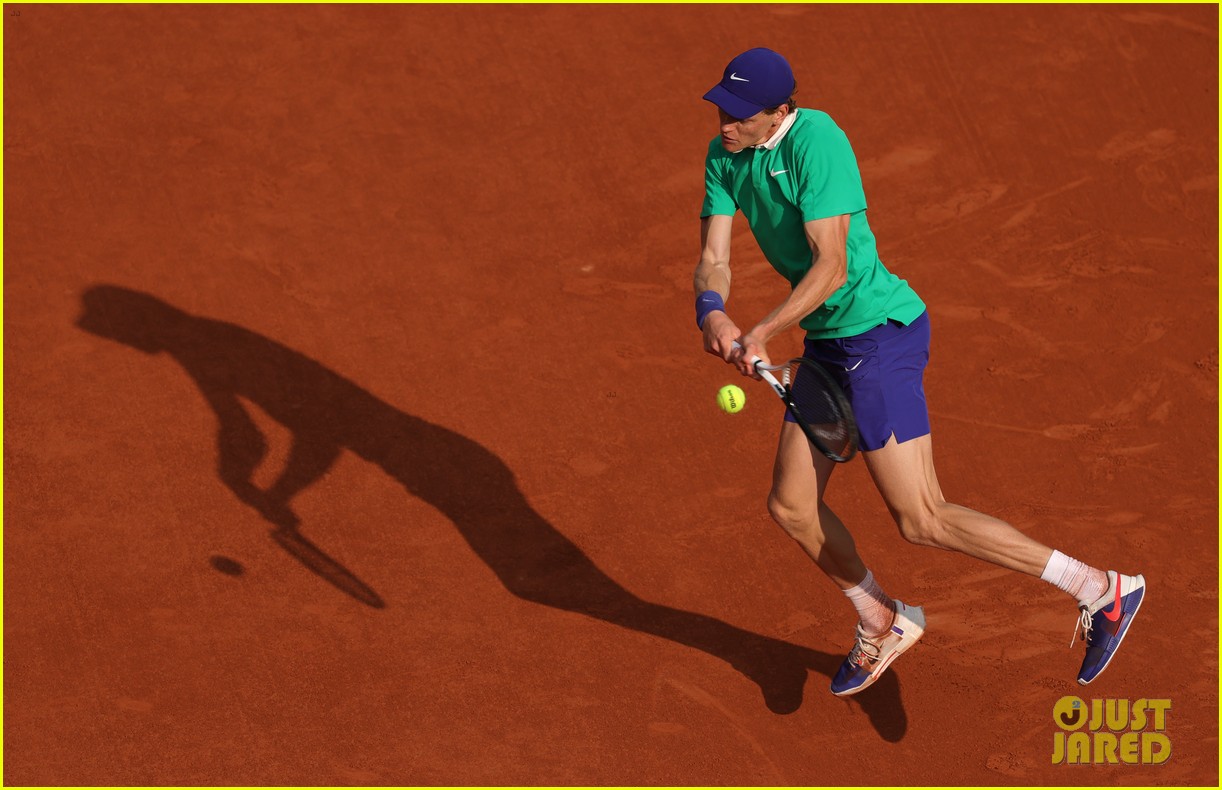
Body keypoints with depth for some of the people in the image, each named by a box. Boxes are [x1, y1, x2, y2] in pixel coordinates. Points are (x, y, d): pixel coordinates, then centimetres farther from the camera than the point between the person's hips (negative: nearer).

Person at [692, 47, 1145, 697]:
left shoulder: (816, 140, -20)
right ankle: (882, 624, 37)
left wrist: (760, 335, -34)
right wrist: (711, 312, -24)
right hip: (828, 344, 9)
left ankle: (1100, 590, -4)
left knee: (921, 521, -12)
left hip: (880, 332, -9)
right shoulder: (723, 156, 5)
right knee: (791, 507, 13)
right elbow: (713, 260, -2)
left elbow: (831, 268, -25)